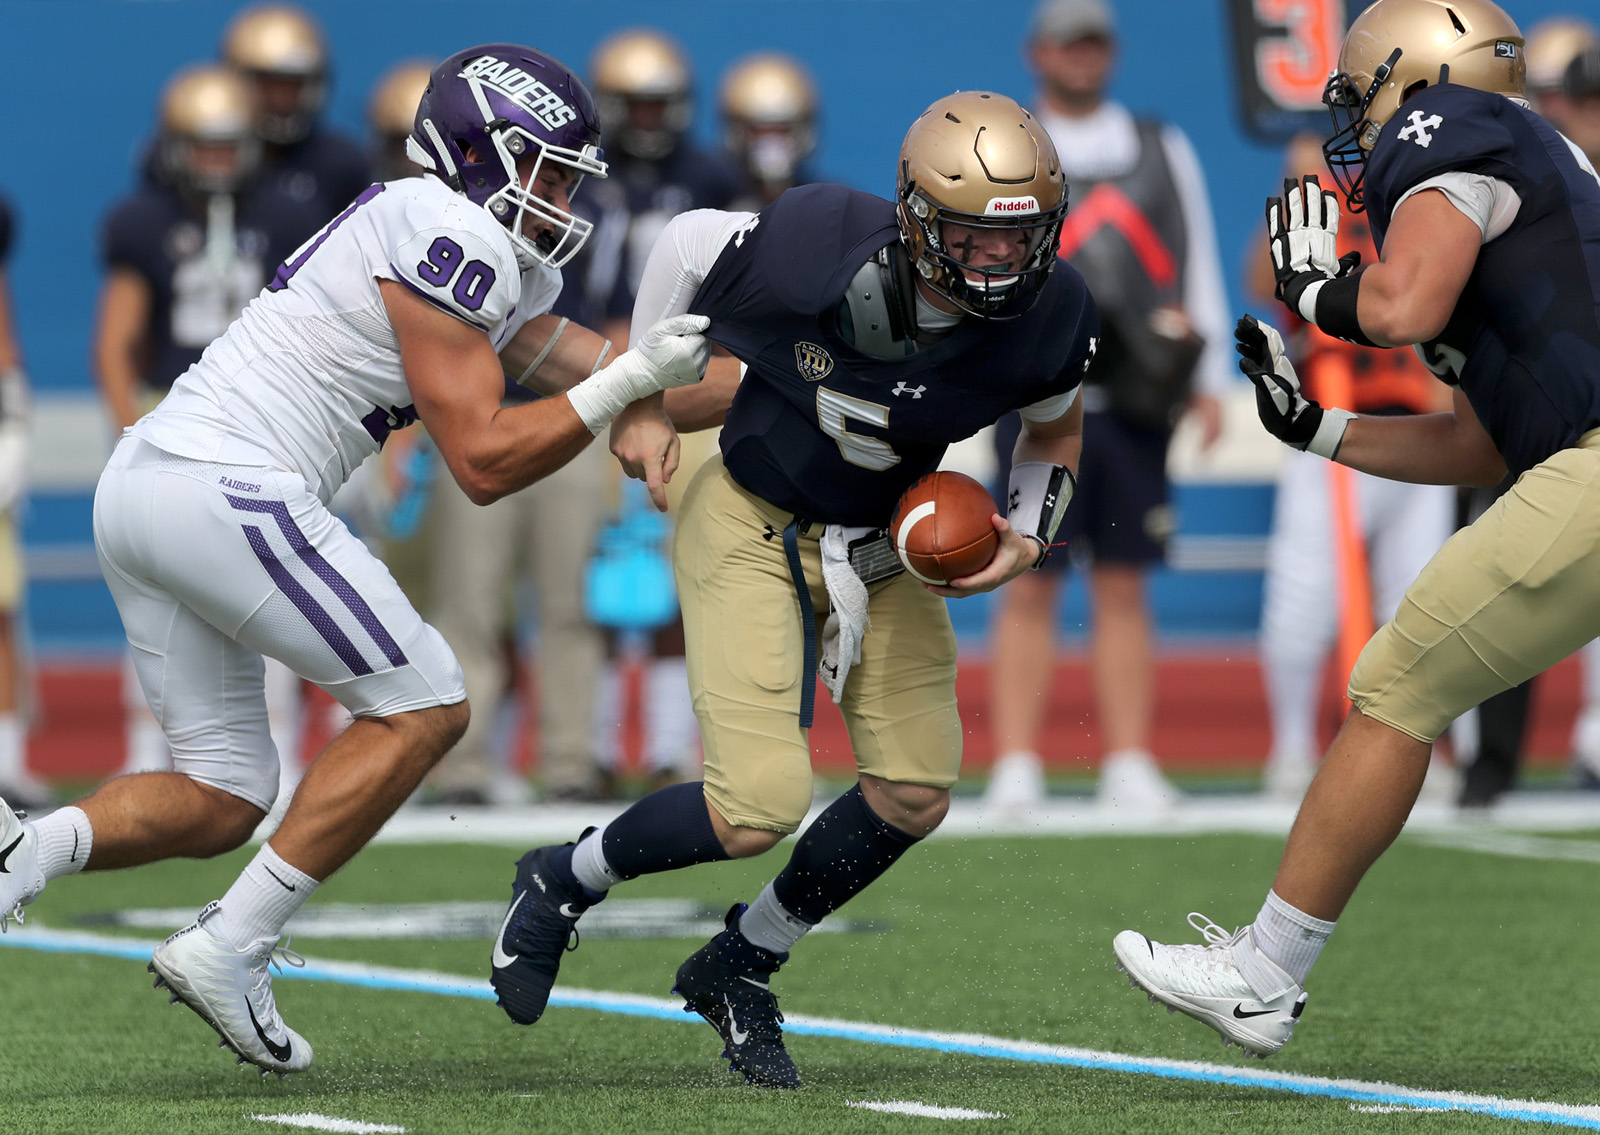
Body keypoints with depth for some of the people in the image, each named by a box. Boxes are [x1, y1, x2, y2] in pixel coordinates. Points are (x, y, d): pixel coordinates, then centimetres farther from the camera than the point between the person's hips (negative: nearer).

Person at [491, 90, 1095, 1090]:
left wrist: (1030, 538, -12)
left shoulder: (1049, 316, -19)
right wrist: (641, 399, -3)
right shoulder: (824, 252, -32)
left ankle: (739, 968, 25)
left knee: (915, 797, 0)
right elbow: (690, 243, -10)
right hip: (753, 523, -5)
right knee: (760, 810, -16)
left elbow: (1056, 427, 5)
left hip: (883, 540, 5)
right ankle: (565, 884, 14)